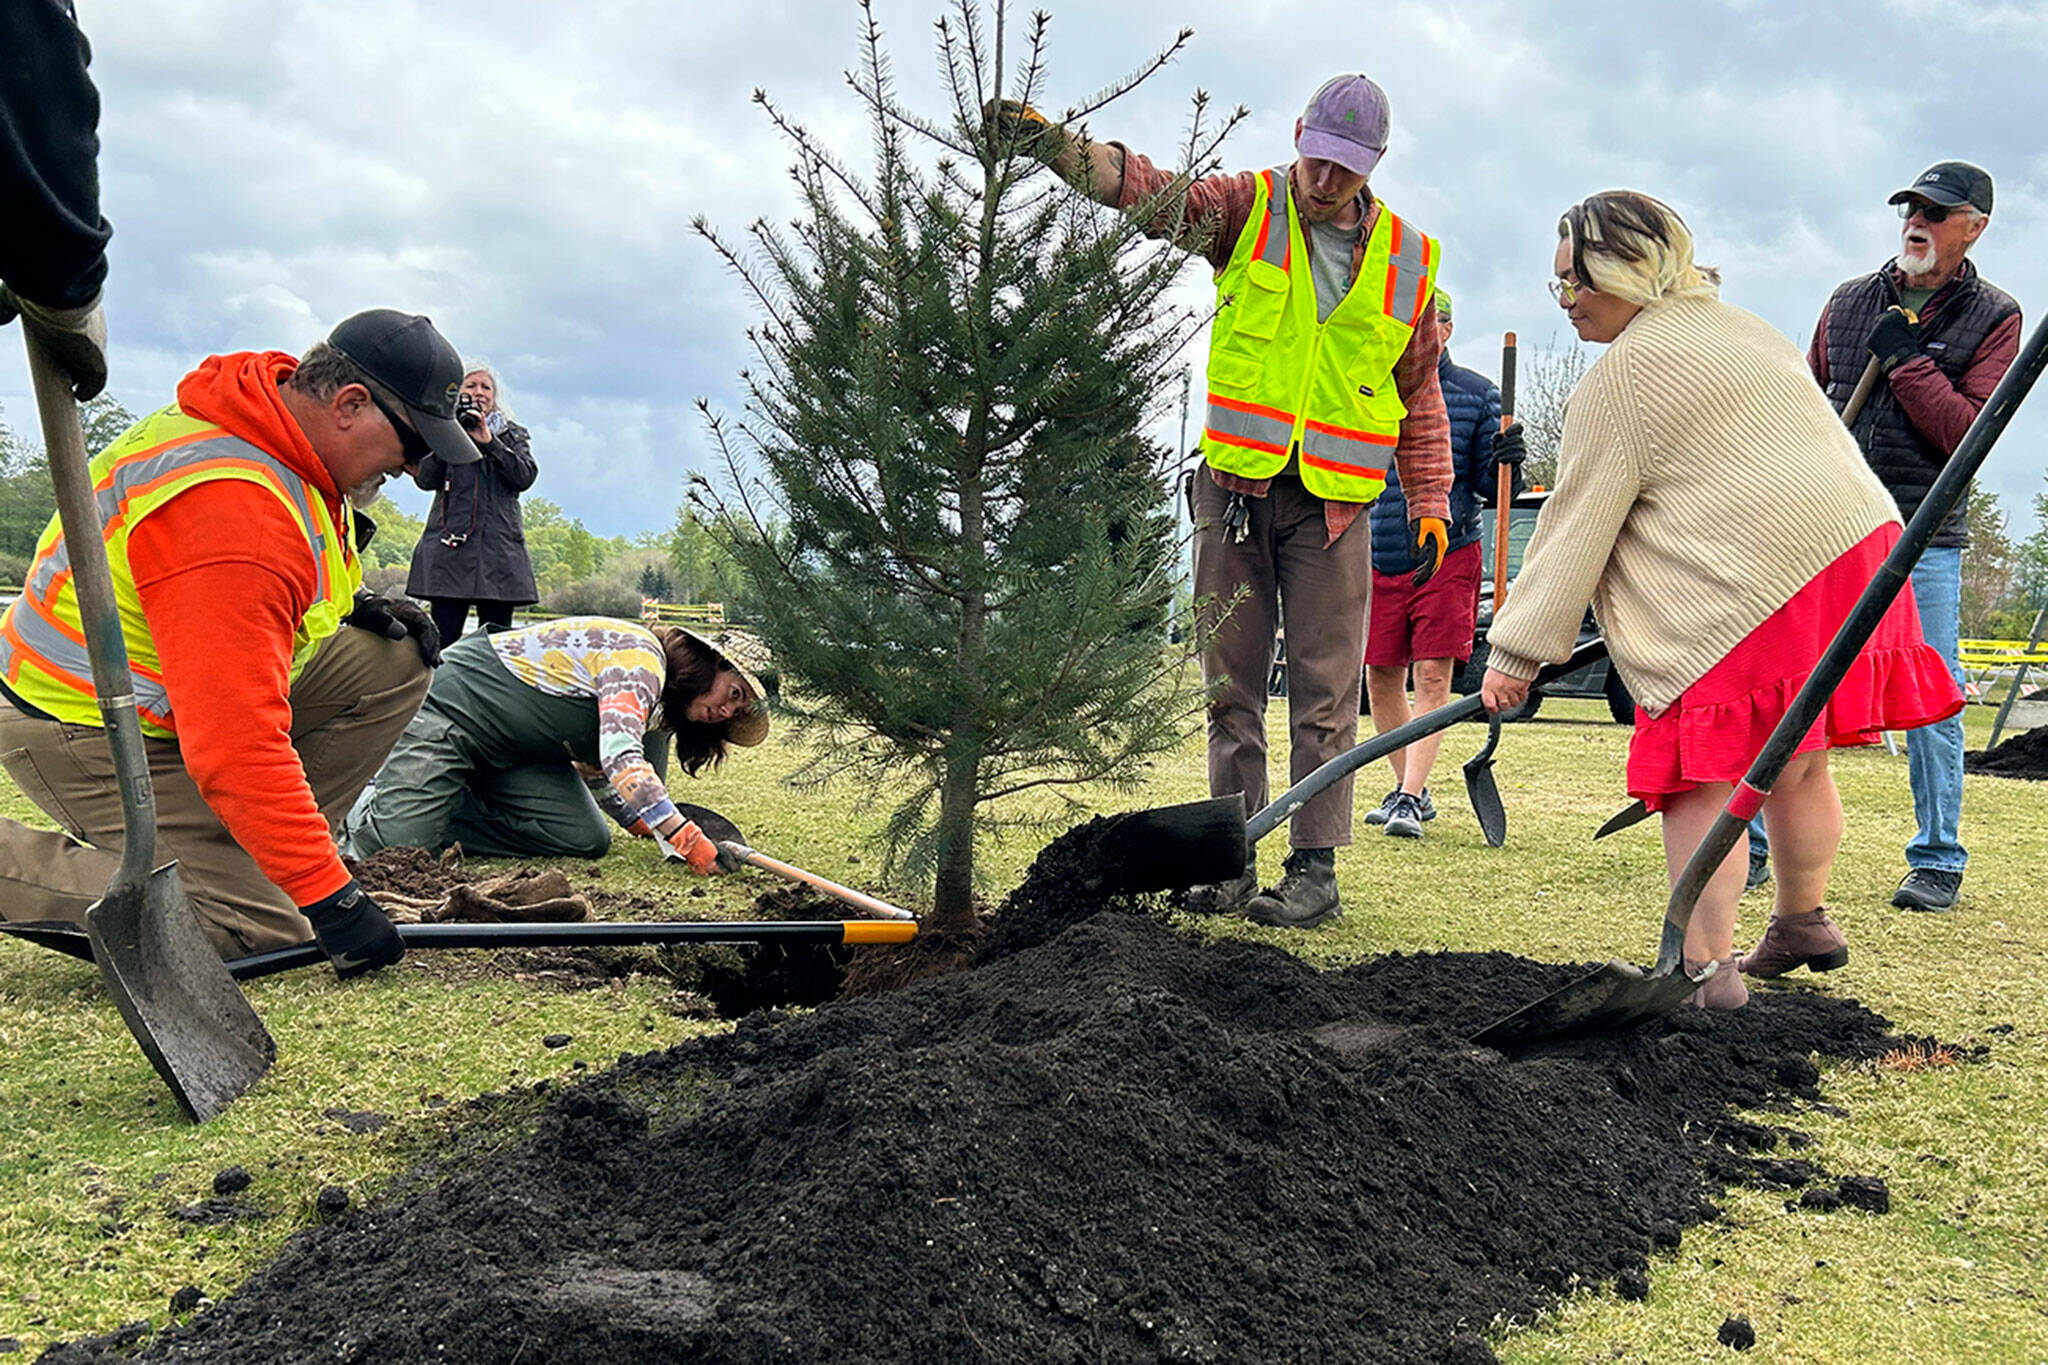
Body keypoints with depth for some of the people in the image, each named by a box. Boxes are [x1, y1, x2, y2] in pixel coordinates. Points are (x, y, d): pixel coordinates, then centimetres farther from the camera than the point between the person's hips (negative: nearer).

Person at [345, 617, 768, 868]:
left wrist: (646, 826, 2)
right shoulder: (639, 656, -20)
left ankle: (442, 812, 3)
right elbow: (620, 756, -33)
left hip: (512, 756, 9)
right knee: (397, 847, -23)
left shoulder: (651, 711, 12)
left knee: (586, 840, -11)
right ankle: (370, 805, 13)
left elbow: (594, 769, 17)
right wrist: (688, 840, -38)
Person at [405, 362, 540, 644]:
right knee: (444, 636, -7)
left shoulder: (513, 435, 19)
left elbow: (525, 477, 1)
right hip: (449, 543, 0)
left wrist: (489, 442, -6)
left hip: (498, 549, 0)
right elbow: (424, 479, 3)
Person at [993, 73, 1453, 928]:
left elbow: (1420, 395, 14)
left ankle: (1315, 870, 5)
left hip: (1331, 500, 0)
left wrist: (1429, 502, 9)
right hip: (1233, 485, 1)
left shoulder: (1408, 261, 7)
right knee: (1230, 682, 5)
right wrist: (1050, 141, -27)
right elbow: (1150, 193, -11)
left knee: (1323, 690, -2)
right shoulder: (1249, 209, 4)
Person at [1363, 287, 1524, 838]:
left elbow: (1491, 488, 3)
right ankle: (1409, 788, 22)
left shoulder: (1478, 394, 3)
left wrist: (1507, 463, -18)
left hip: (1448, 558, -3)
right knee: (1379, 678, 7)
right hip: (1377, 559, 3)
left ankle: (1410, 799, -6)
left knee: (1433, 677, -8)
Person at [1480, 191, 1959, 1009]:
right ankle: (1803, 925, 35)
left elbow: (1576, 530, -7)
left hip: (1748, 588, -9)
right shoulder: (1739, 327, 21)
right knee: (1798, 763, 21)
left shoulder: (1620, 380, -7)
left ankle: (1704, 966, -7)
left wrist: (1517, 655, -3)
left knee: (1704, 781, -5)